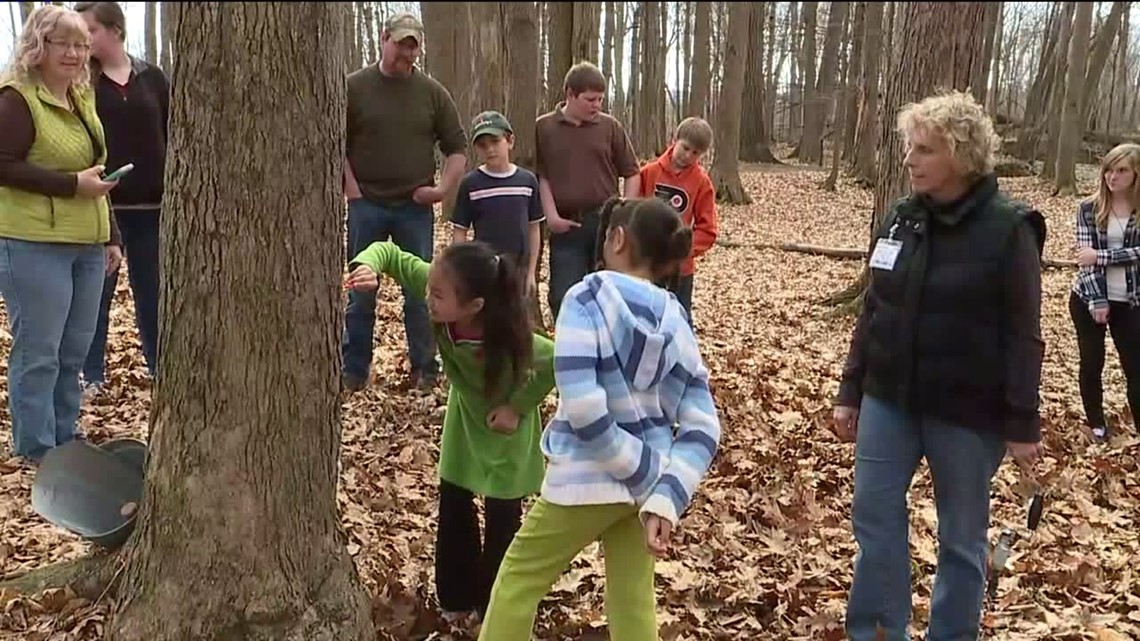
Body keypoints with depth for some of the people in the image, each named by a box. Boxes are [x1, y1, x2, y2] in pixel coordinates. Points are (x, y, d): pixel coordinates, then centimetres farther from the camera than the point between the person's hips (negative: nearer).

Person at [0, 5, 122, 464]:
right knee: (38, 352, -1)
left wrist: (111, 235, 18)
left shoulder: (82, 98, 16)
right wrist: (71, 184, -18)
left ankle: (64, 440, 25)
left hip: (86, 245, 8)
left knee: (74, 351, 13)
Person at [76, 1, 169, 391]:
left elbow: (173, 138, 8)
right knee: (97, 291, 7)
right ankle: (93, 374, 17)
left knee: (152, 291, 12)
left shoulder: (152, 78, 5)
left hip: (150, 204, 2)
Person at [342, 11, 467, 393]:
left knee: (420, 291, 4)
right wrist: (351, 190, -7)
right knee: (361, 291, 5)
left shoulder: (432, 93, 5)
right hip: (366, 206, -1)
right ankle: (354, 372, 13)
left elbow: (457, 147, 8)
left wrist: (445, 187, -5)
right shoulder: (354, 87, 1)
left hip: (415, 208, 1)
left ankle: (425, 369, 14)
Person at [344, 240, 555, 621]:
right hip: (465, 416, 5)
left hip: (504, 427, -4)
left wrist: (519, 407, -23)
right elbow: (390, 252, -22)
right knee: (453, 509, 14)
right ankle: (457, 596, 36)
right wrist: (367, 266, -43)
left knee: (501, 518, 9)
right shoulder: (440, 290, -32)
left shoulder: (509, 338, -43)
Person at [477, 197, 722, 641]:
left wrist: (646, 477, -15)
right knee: (633, 600, 18)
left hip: (587, 478, -5)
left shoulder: (588, 298, -14)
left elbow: (582, 406, -25)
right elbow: (703, 427, -4)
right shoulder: (674, 321, 2)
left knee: (519, 577, 16)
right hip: (647, 480, 6)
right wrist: (665, 498, -10)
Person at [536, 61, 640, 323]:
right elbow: (540, 175, 1)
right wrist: (551, 215, -9)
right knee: (564, 296, 0)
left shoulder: (610, 126, 4)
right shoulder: (543, 127, 0)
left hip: (606, 222, 1)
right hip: (566, 226, -1)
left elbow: (632, 173, 9)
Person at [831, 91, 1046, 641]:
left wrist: (1022, 423, -11)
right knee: (874, 516, 8)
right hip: (889, 398, 5)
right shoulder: (900, 219, 3)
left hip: (967, 410, -5)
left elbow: (1023, 336, -11)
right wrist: (850, 391, 9)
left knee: (961, 537, 10)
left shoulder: (1008, 228, -12)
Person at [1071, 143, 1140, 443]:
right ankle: (1096, 423, 27)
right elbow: (1086, 255, -10)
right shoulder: (1089, 209, -3)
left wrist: (1101, 256, -20)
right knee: (1092, 363, 10)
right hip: (1088, 299, 1)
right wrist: (1097, 300, -17)